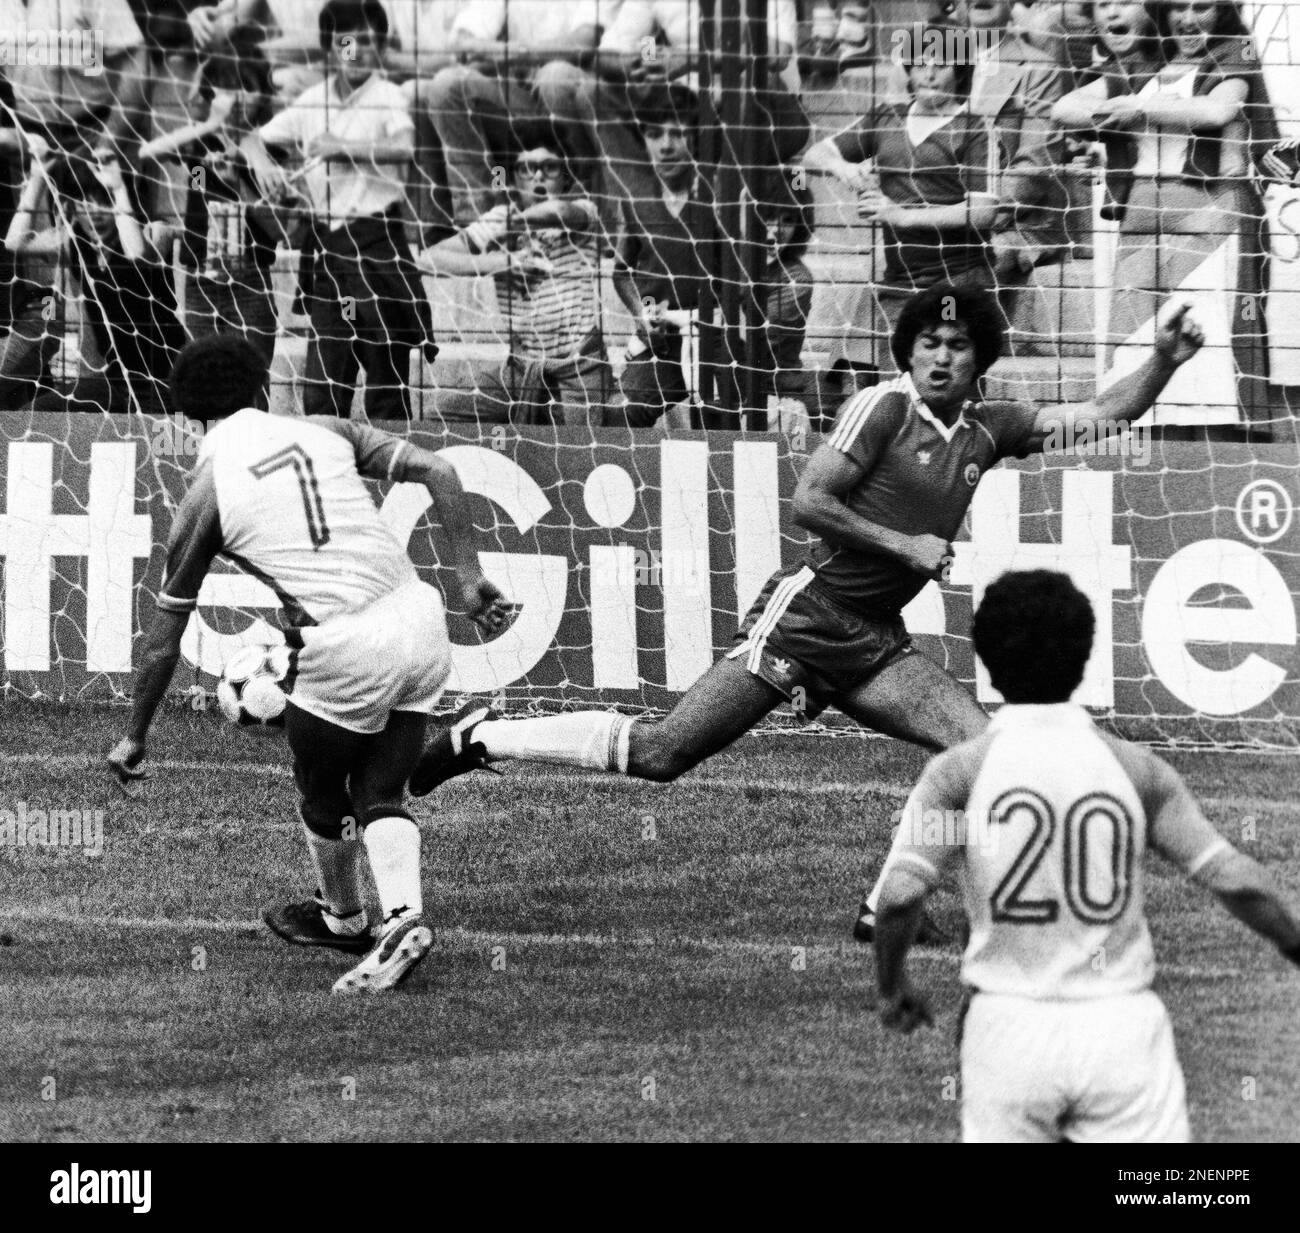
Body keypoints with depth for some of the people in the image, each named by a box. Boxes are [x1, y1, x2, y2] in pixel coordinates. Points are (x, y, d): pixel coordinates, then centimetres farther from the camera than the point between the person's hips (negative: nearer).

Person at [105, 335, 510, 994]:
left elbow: (164, 636, 7)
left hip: (345, 654, -4)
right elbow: (438, 473, 2)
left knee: (321, 796, 22)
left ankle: (344, 920, 41)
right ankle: (402, 916, -8)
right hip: (419, 619, 4)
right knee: (378, 795, 14)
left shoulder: (206, 492, 2)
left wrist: (134, 737, 16)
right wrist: (468, 575, 5)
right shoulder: (327, 431, 11)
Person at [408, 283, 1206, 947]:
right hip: (808, 612, -7)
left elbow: (1101, 418, 13)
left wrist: (1164, 364, -1)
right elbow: (810, 501, -11)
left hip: (876, 643, 7)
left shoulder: (988, 432, 10)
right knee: (662, 754, -12)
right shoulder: (886, 408, -7)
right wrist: (905, 546, -12)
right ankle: (482, 739, 1)